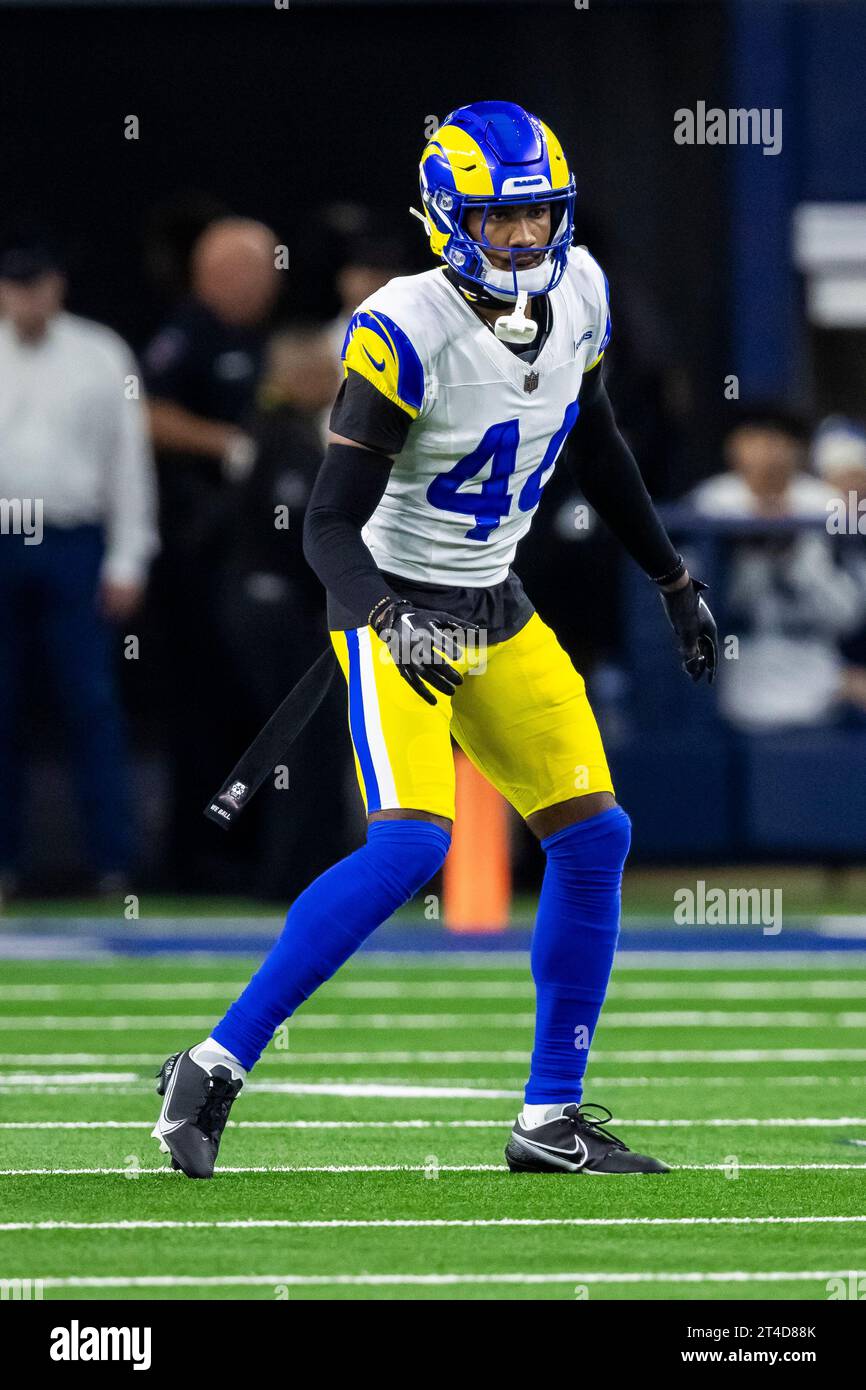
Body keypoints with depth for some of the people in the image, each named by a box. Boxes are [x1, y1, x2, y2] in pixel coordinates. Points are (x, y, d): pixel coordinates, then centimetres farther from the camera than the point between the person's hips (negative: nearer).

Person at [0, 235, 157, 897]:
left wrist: (127, 562, 1)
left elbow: (131, 462, 6)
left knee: (94, 705, -6)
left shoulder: (102, 358, 4)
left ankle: (114, 861, -5)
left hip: (75, 546, -1)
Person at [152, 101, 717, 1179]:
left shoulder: (577, 294, -2)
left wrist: (673, 578, 24)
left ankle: (551, 1120, 12)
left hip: (497, 614, 7)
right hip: (395, 609, -7)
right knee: (410, 846, -24)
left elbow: (598, 453, 17)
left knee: (592, 839, 3)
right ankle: (216, 1066, -17)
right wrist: (387, 621, -41)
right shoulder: (408, 333, -23)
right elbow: (330, 525, -24)